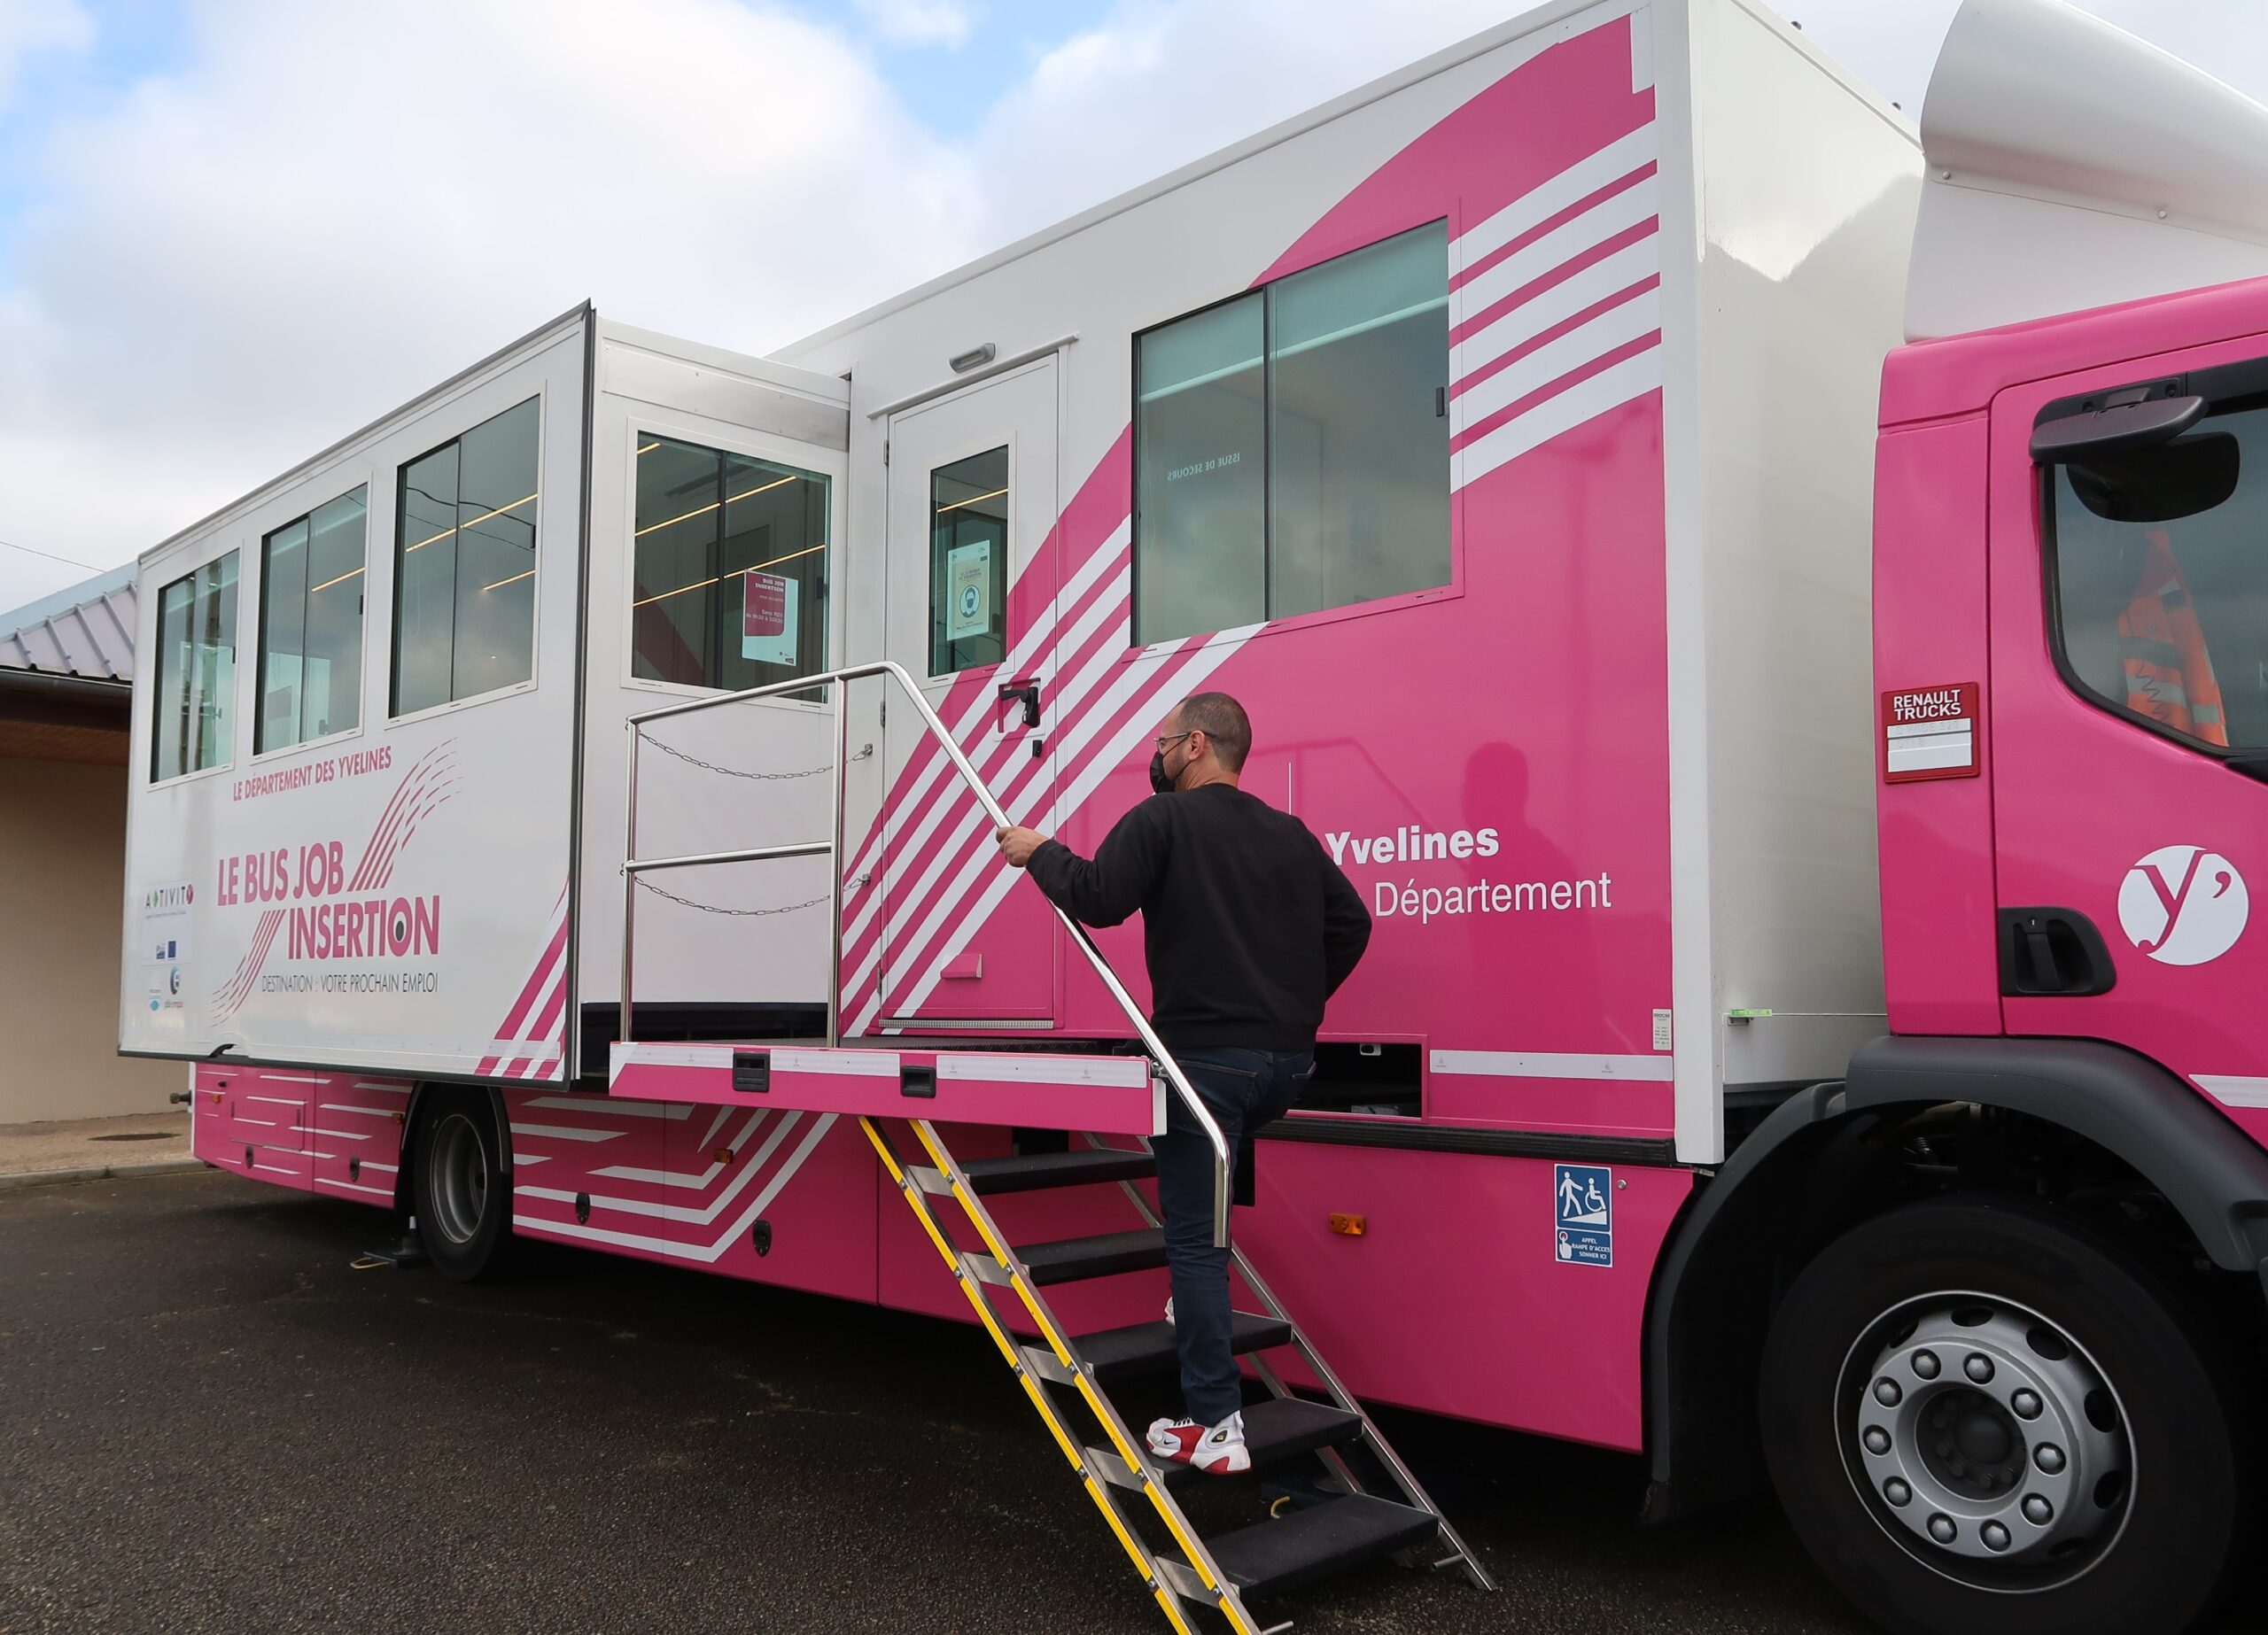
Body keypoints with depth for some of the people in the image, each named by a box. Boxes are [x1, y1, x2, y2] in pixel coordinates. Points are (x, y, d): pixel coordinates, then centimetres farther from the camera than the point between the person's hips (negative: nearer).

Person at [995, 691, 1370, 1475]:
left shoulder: (1164, 820, -5)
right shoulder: (1290, 834, 15)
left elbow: (1096, 897, -14)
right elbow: (1350, 923, 15)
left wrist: (1040, 853, 4)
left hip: (1206, 1055, -7)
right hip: (1287, 1060, 7)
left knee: (1194, 1237, -1)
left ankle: (1214, 1427, 0)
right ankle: (1196, 1305, 30)